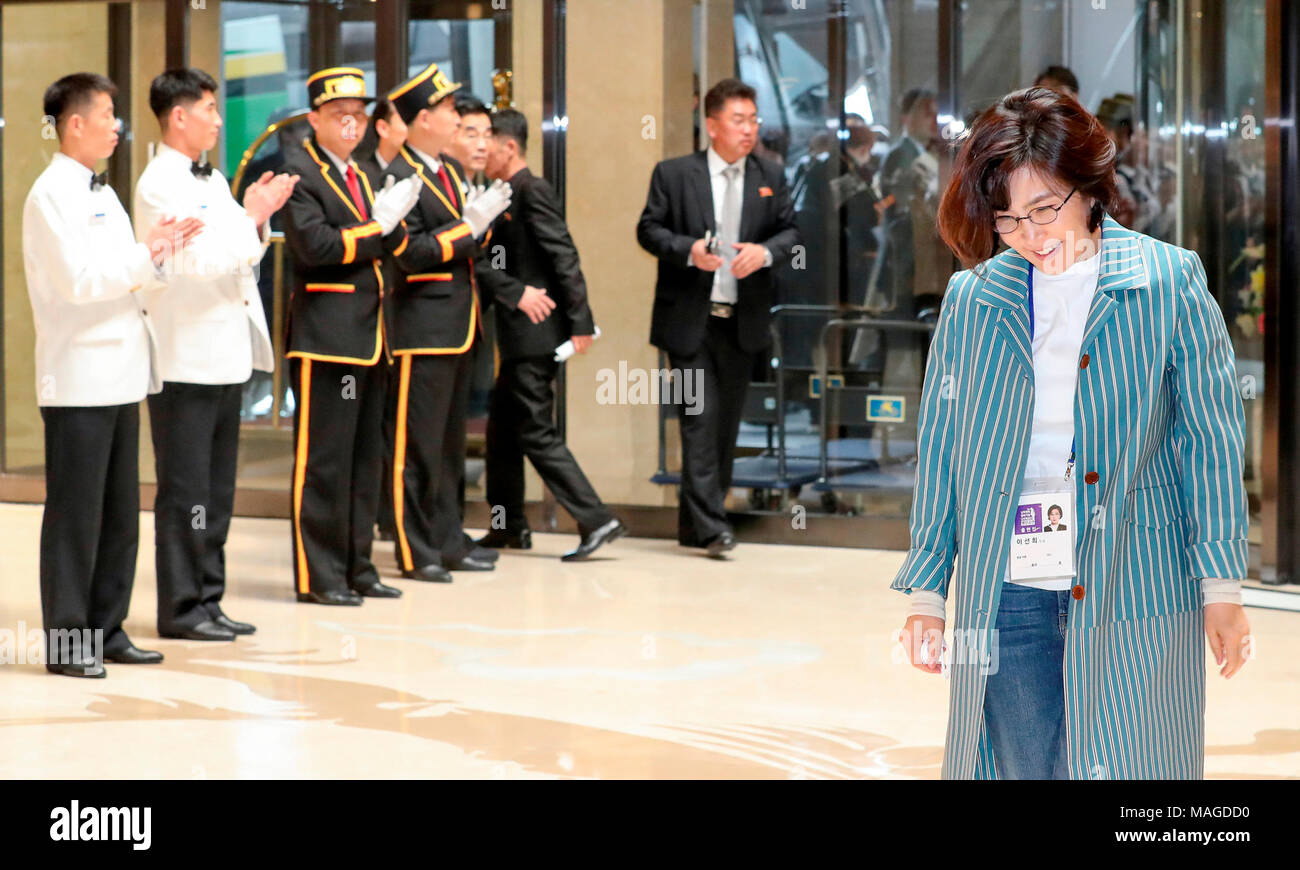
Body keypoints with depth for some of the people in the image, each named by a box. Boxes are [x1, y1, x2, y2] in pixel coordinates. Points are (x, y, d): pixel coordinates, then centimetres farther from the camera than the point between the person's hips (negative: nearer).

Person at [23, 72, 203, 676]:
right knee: (75, 514, -3)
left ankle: (106, 630, 18)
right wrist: (147, 253, -14)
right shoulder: (51, 196, -10)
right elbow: (78, 281, -20)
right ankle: (66, 641, 2)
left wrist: (162, 252, 4)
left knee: (120, 512, 11)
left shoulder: (102, 195, 17)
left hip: (120, 376, 9)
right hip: (79, 380, -9)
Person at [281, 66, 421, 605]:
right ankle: (317, 576, -1)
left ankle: (356, 568, 20)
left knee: (364, 458, 12)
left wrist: (394, 222, -6)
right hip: (325, 335, -9)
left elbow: (392, 248, 15)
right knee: (323, 460, -6)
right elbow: (314, 244, -20)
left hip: (368, 337, 9)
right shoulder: (300, 174, -7)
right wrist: (376, 226, -15)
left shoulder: (362, 176, 19)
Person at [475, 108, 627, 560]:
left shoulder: (533, 192, -13)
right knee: (502, 428, 16)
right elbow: (490, 263, 16)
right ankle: (508, 525, 26)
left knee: (536, 433, -9)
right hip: (520, 336, 10)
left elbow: (565, 258, -18)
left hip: (536, 333, -10)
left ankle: (597, 520, -10)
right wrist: (516, 293, -3)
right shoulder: (507, 197, 16)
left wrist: (580, 323, -21)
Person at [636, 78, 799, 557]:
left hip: (742, 320, 4)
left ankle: (694, 525, 19)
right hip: (689, 319, -4)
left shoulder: (770, 177, 9)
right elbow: (649, 229, -1)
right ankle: (709, 524, -11)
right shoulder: (674, 173, 0)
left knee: (727, 423, 9)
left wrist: (765, 252, -13)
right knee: (700, 419, -10)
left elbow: (790, 232, 8)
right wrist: (687, 249, -18)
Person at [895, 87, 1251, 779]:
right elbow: (940, 448, 12)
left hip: (1131, 587, -2)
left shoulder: (1170, 283, 1)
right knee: (1025, 766, 3)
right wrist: (926, 590, 9)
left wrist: (1222, 585, -2)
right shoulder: (971, 297, 8)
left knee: (1123, 768, -3)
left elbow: (1209, 439, 1)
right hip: (1004, 591, 2)